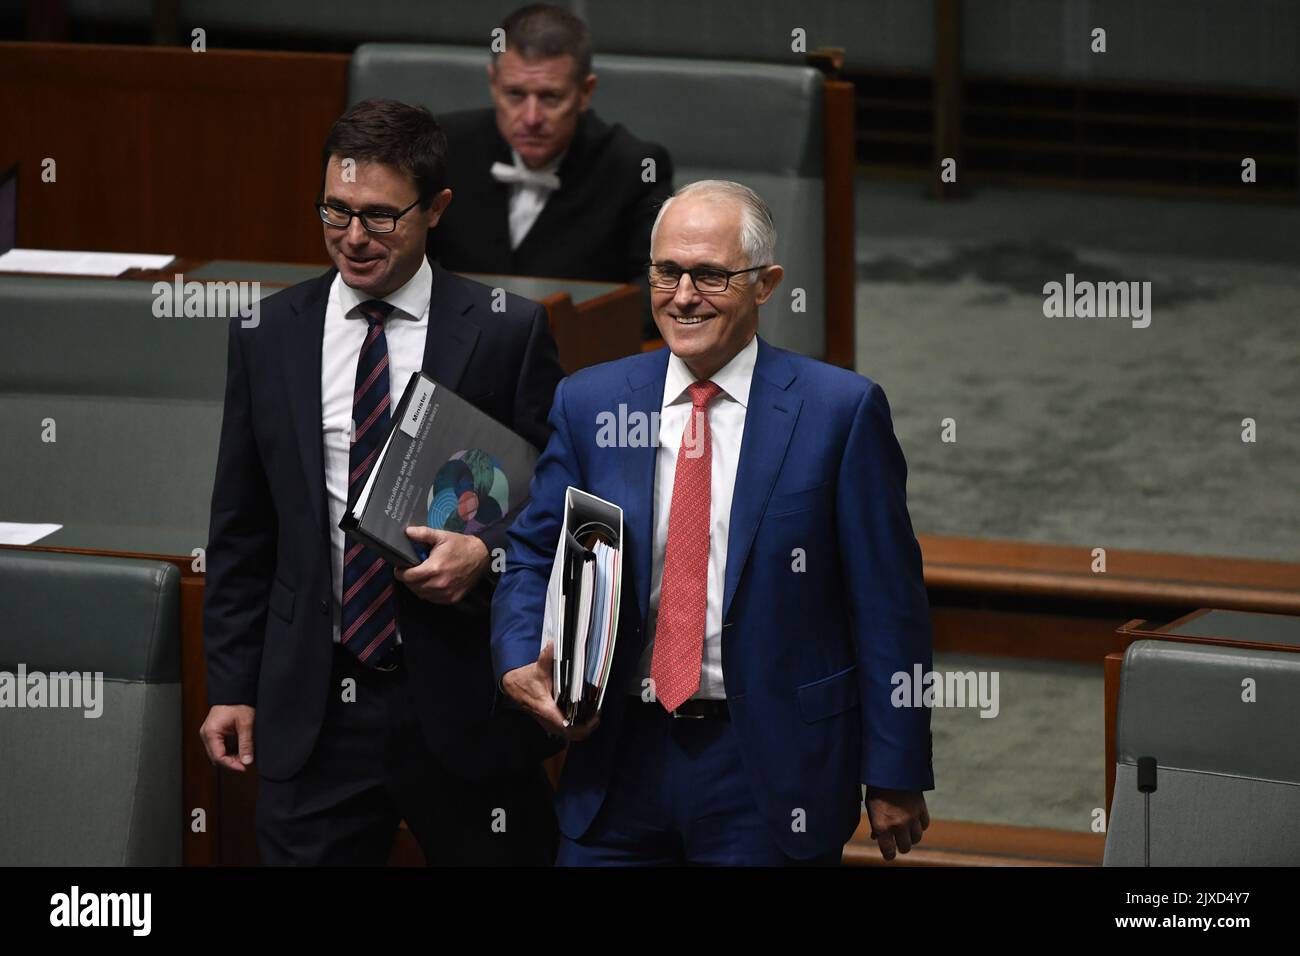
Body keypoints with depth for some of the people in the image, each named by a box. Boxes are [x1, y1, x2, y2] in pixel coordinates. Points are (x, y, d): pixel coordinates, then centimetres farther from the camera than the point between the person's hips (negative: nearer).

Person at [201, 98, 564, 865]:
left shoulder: (507, 333, -1)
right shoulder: (269, 338, 7)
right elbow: (241, 532, 12)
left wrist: (487, 553, -15)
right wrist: (232, 686, 8)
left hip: (461, 703, -2)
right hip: (313, 709, 2)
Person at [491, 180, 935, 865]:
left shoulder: (840, 410, -3)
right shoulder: (588, 404, 7)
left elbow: (888, 605, -3)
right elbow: (533, 557, 11)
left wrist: (894, 779, -5)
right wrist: (520, 665, -11)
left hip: (768, 782, -3)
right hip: (620, 759, 3)